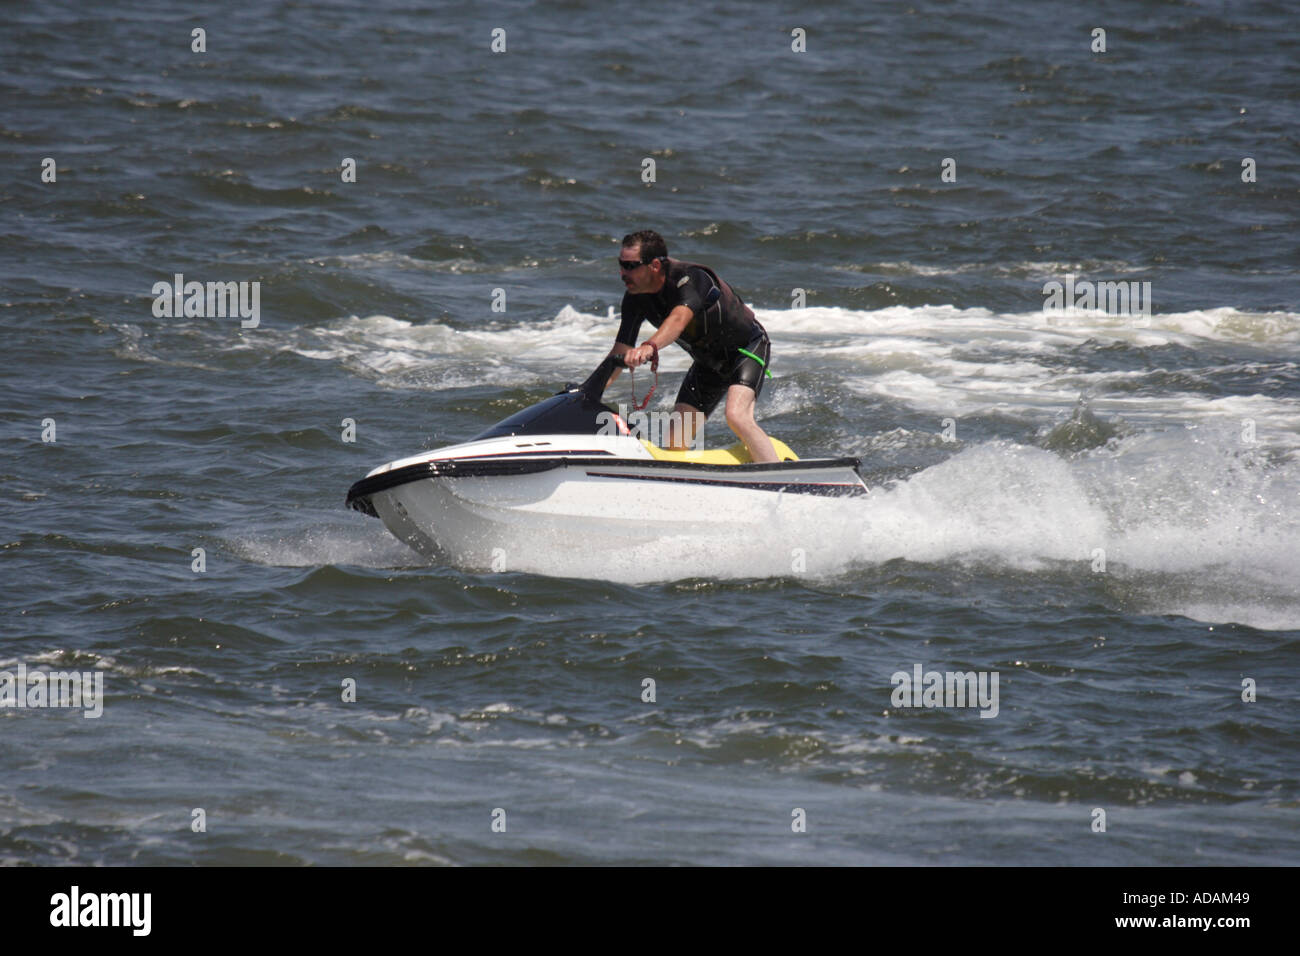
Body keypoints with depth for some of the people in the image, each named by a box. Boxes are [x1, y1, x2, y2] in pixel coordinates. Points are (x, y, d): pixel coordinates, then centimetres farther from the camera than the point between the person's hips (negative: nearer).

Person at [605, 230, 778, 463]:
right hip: (707, 362, 7)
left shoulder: (691, 277, -31)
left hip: (747, 347, -7)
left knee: (736, 417, -31)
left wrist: (650, 346, -68)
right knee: (674, 440, -5)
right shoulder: (635, 299, -10)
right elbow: (620, 352, -11)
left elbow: (679, 318, -50)